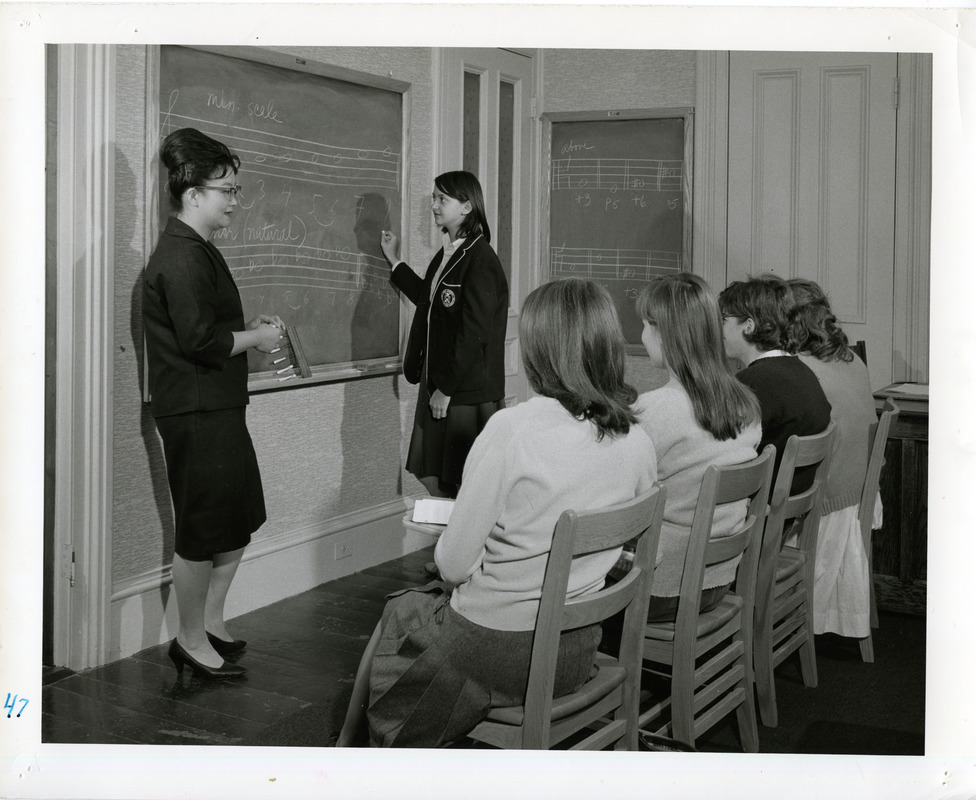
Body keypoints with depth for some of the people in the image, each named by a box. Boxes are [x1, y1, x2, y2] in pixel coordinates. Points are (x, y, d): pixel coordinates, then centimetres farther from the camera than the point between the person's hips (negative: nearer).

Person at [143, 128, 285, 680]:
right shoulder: (181, 257, -18)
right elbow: (200, 340, -25)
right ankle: (192, 641, 15)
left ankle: (212, 622, 29)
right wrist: (257, 337, -11)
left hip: (219, 407, 11)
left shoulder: (199, 251, 16)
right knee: (203, 529, 0)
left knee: (241, 518, 16)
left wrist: (252, 328, 8)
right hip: (195, 411, -11)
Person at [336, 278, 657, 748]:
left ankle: (349, 746, 46)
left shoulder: (512, 429, -23)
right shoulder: (637, 443, -6)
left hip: (496, 653, -6)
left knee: (398, 615, 25)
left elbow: (452, 565, -17)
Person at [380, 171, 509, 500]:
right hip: (437, 383, 9)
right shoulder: (446, 254, 11)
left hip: (467, 392, -9)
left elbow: (474, 334, -19)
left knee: (460, 484, 1)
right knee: (431, 476, 13)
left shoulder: (480, 260, -17)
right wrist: (395, 262, 26)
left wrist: (447, 388, -17)